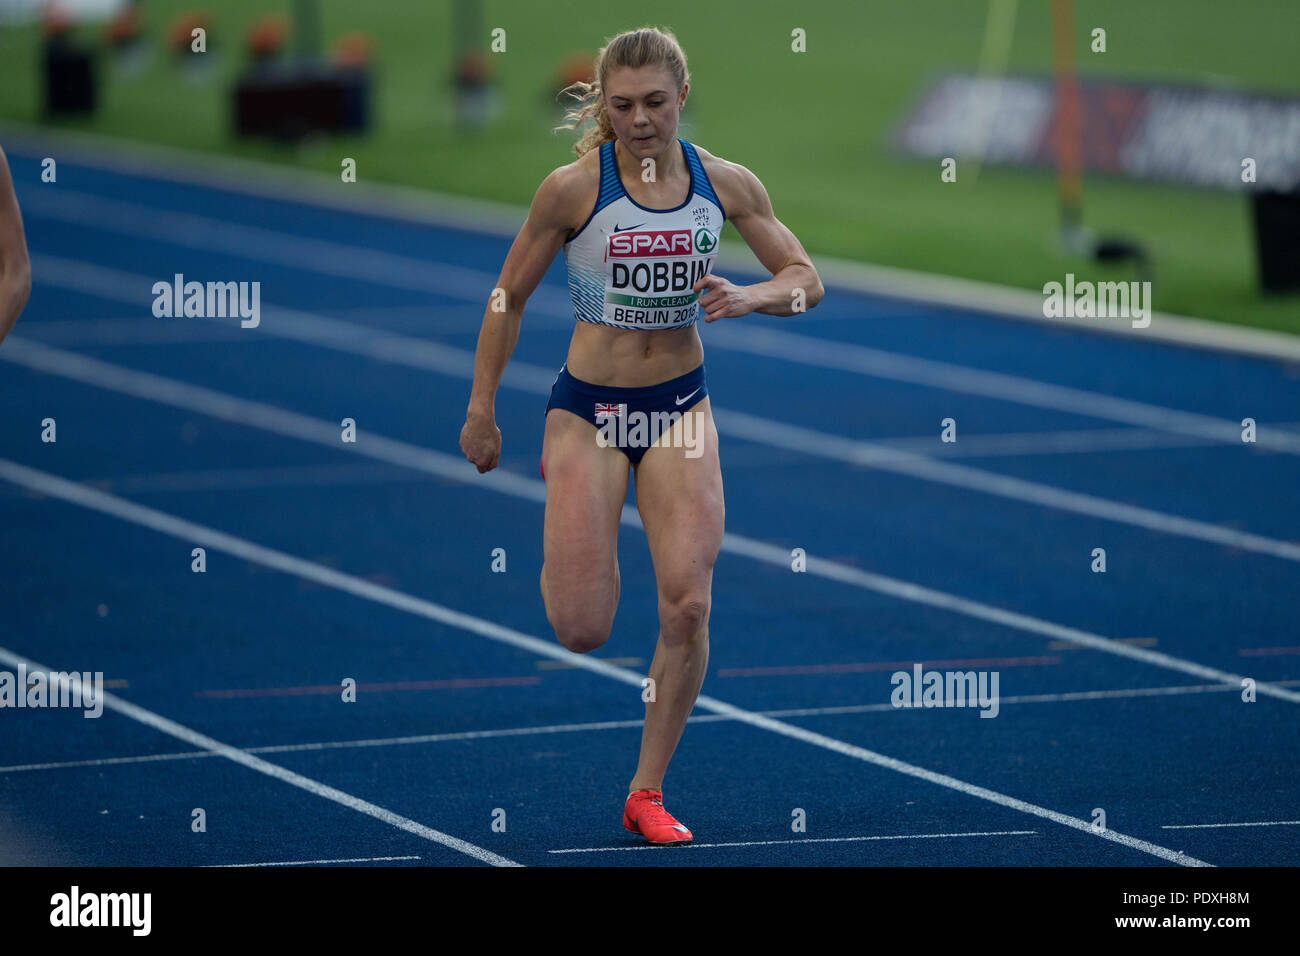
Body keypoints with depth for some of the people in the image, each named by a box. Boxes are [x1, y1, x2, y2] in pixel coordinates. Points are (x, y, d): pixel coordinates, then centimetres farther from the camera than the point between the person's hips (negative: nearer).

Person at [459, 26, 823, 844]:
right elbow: (509, 298, -2)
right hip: (587, 406, -2)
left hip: (681, 406, 2)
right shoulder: (574, 188, -13)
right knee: (583, 631, -7)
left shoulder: (726, 185, -5)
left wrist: (751, 296, -18)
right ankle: (571, 553, 32)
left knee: (689, 606, -10)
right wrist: (481, 409, 0)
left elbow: (806, 279, 4)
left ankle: (648, 792, 5)